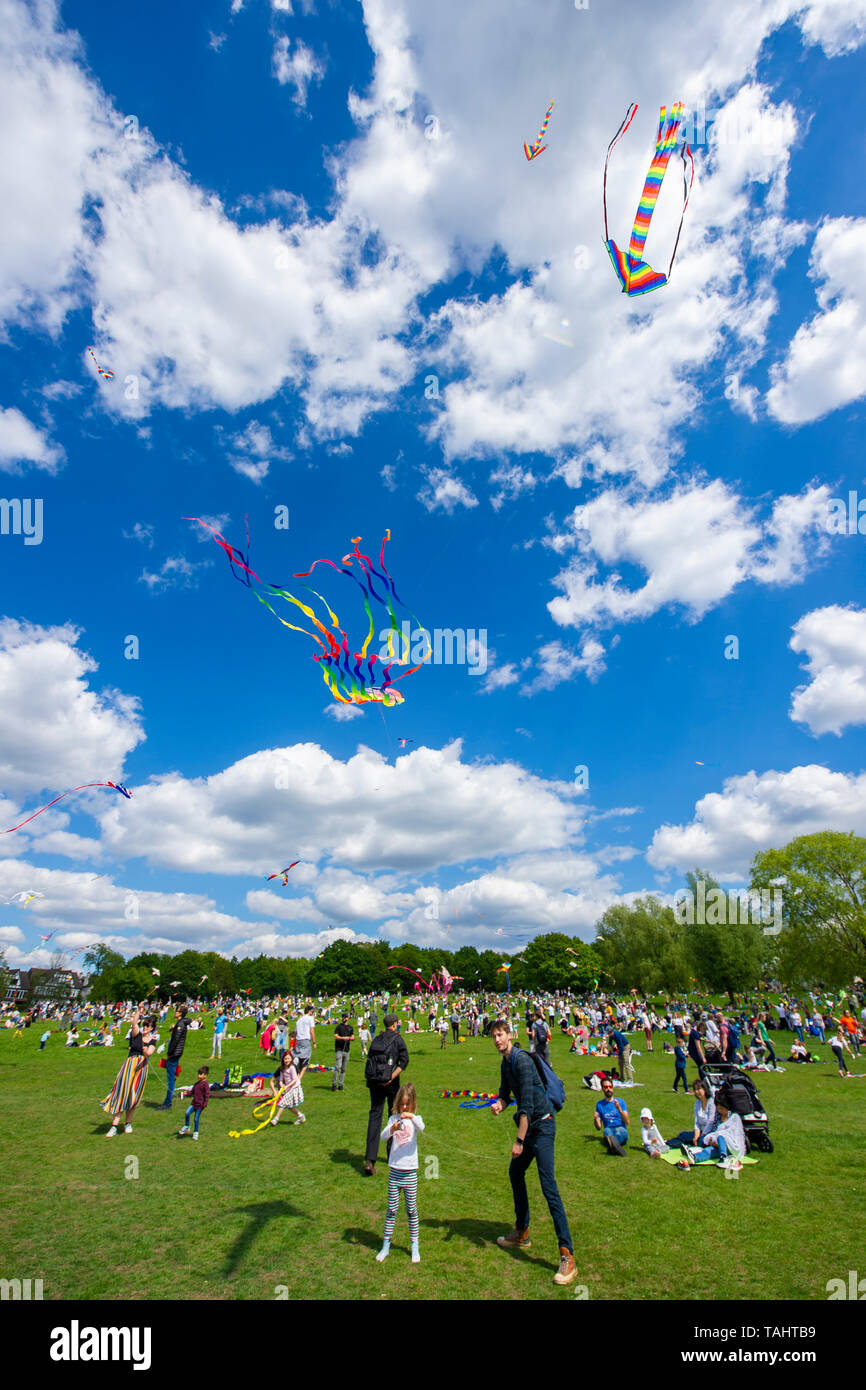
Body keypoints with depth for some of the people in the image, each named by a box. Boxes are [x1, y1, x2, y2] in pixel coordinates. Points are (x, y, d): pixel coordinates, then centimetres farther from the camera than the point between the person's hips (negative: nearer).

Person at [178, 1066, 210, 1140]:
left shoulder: (205, 1084, -14)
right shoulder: (196, 1083, 9)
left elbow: (207, 1094, -15)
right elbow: (192, 1092, 17)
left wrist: (205, 1104, -17)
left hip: (200, 1105, -6)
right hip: (193, 1103, 6)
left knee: (196, 1119, 3)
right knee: (187, 1113, -14)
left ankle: (196, 1132, 25)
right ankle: (186, 1127, 8)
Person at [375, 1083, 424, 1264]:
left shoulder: (415, 1119, -4)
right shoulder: (393, 1119, 1)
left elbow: (421, 1128, -26)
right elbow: (383, 1136, -13)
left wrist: (411, 1117, -45)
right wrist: (392, 1129, -33)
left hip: (410, 1171, -1)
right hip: (394, 1170, 1)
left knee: (412, 1210, 8)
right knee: (391, 1210, 8)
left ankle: (415, 1247, 22)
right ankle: (386, 1246, 22)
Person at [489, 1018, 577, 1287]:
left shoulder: (522, 1060, -22)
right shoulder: (505, 1063, 8)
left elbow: (527, 1103, -25)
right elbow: (505, 1092, 17)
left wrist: (519, 1140, -24)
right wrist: (499, 1103, -7)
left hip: (542, 1125, -10)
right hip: (530, 1125, 10)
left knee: (548, 1186, -14)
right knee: (515, 1171, 21)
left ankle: (567, 1257, -11)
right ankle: (522, 1234, 37)